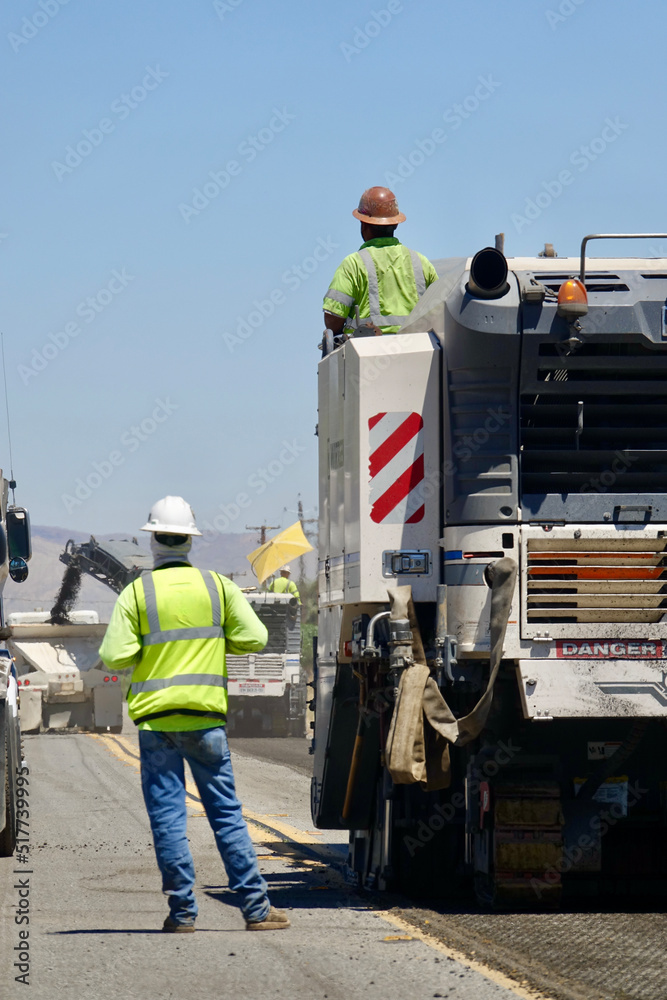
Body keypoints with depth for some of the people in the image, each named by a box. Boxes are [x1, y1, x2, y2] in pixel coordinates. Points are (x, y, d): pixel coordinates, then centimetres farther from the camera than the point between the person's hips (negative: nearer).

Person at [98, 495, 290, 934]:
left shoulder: (137, 593, -2)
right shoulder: (218, 586, 3)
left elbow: (114, 656, -9)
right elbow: (254, 638, 0)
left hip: (155, 718, -1)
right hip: (206, 717, 1)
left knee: (167, 815, 3)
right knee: (226, 812, 6)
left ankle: (183, 911, 2)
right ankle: (256, 907, 4)